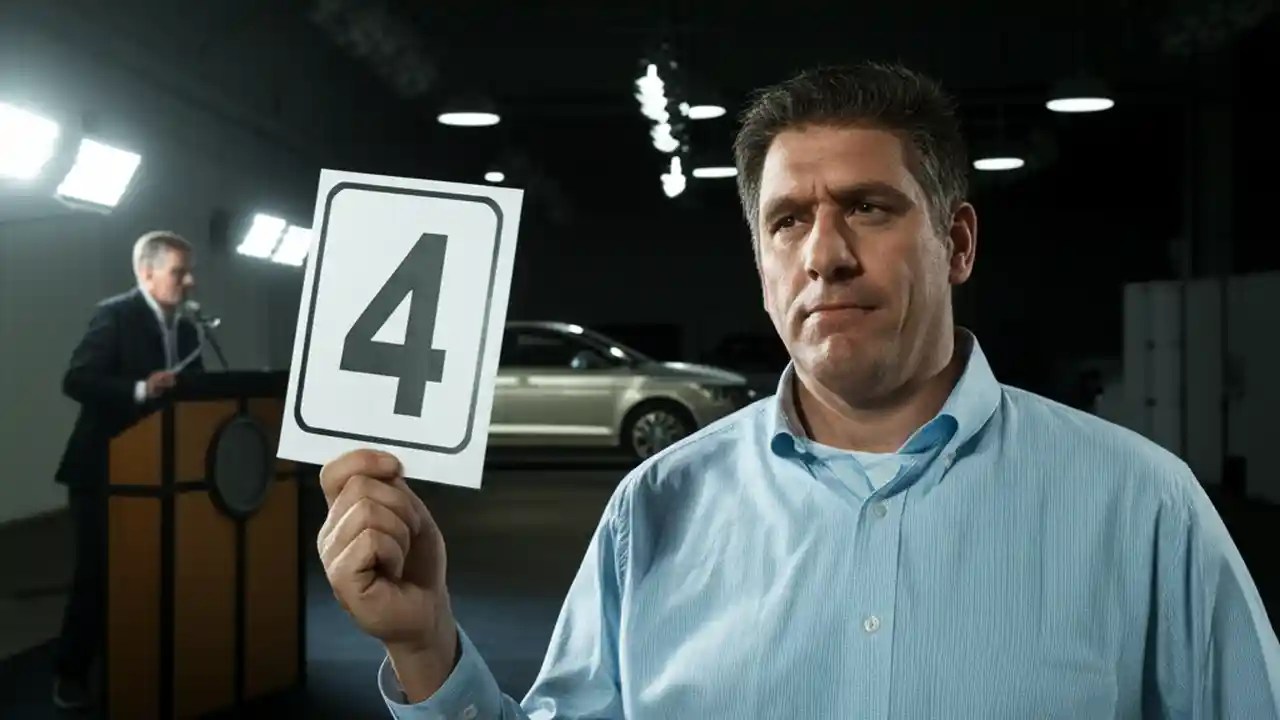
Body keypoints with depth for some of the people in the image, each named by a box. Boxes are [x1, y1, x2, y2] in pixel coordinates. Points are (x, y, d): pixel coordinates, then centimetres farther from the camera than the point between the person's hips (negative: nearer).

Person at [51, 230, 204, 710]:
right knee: (97, 573, 0)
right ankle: (71, 672, 15)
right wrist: (141, 389, -33)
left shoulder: (185, 330, 11)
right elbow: (75, 381, -21)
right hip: (104, 470, -6)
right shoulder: (114, 315, -11)